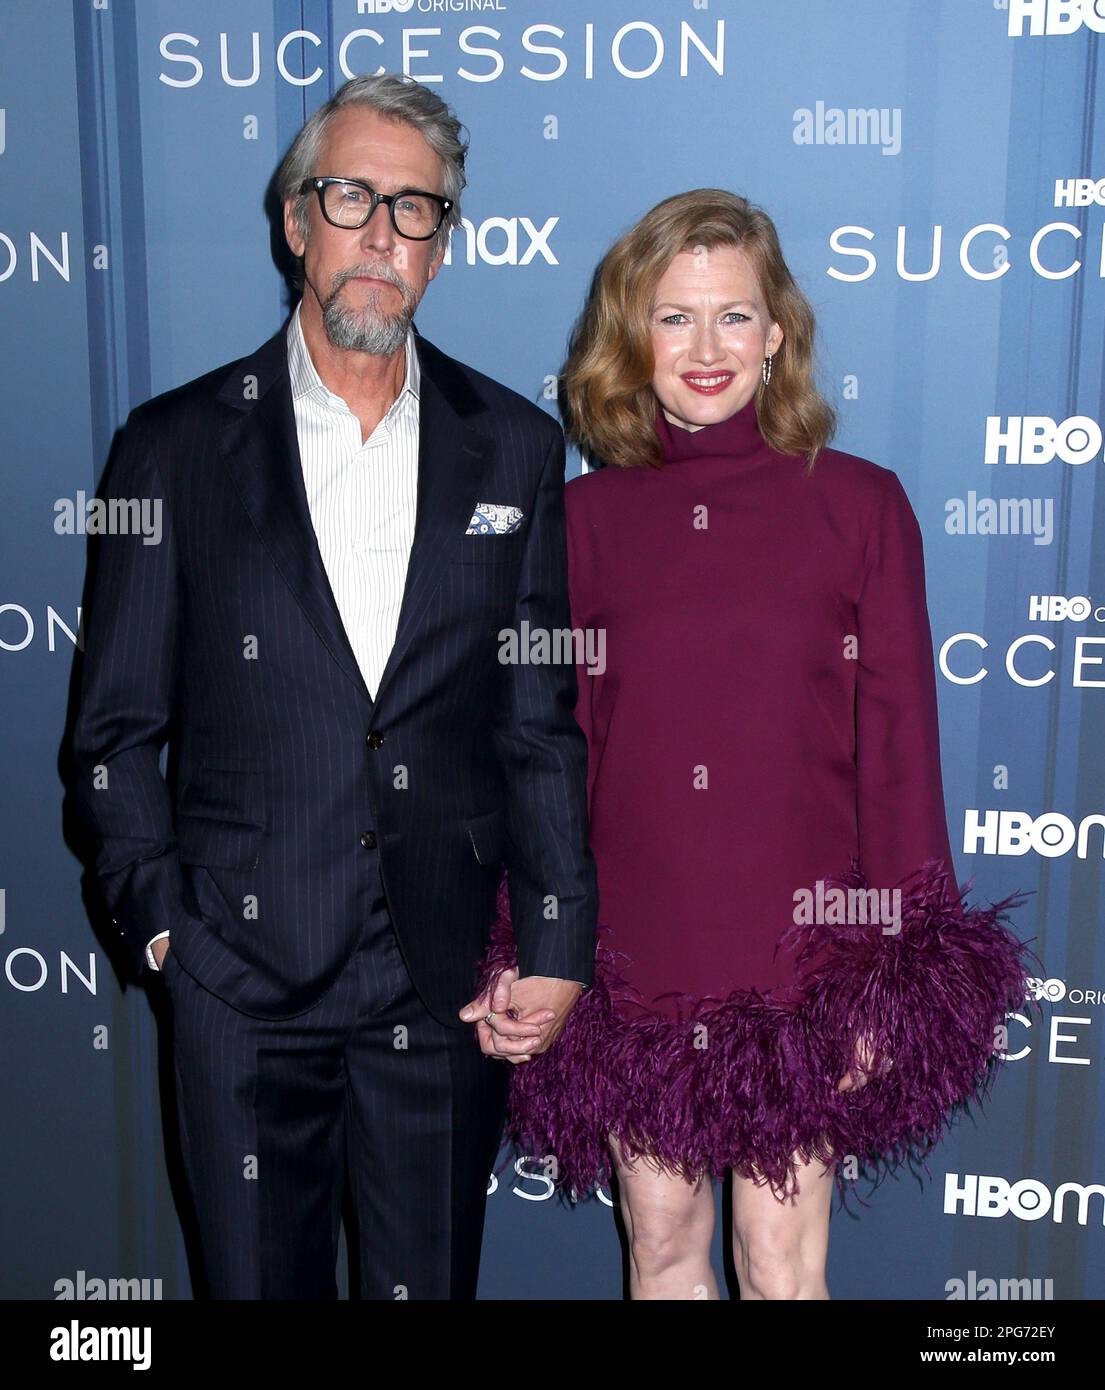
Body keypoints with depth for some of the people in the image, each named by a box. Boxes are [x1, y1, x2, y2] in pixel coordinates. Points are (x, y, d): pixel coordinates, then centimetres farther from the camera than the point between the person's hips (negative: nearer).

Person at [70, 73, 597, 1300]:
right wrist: (159, 916, -5)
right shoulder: (178, 444, 1)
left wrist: (557, 946, -1)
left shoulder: (515, 448, 4)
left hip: (447, 984, 1)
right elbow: (116, 727, 4)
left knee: (430, 1283, 14)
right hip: (241, 978, -1)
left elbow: (544, 723, 4)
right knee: (257, 1280, 13)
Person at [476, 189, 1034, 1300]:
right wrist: (521, 950, 1)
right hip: (631, 956, 2)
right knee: (661, 1246, 16)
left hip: (800, 953, -1)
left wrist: (889, 968, -4)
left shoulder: (860, 505, -2)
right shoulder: (584, 518, 3)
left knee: (782, 1265, 9)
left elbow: (899, 746, -2)